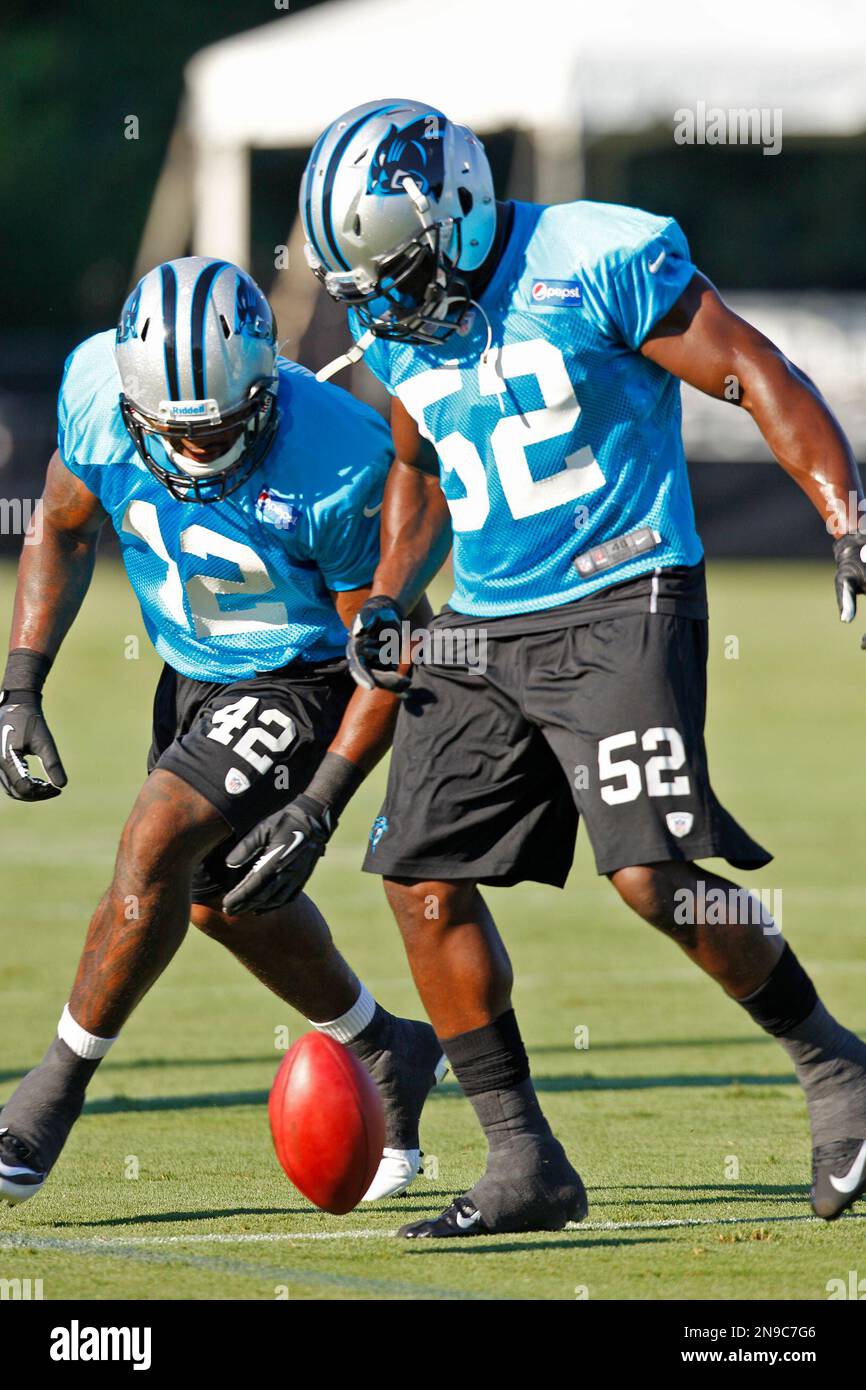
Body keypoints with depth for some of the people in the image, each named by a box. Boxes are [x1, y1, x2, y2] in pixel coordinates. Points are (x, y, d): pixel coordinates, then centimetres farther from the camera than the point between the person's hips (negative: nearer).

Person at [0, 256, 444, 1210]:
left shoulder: (340, 466, -33)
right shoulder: (98, 389, -20)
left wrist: (321, 804, -24)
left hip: (303, 683, -7)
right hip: (193, 669, 7)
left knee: (155, 849, -20)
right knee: (220, 898, 18)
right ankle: (388, 1056, 41)